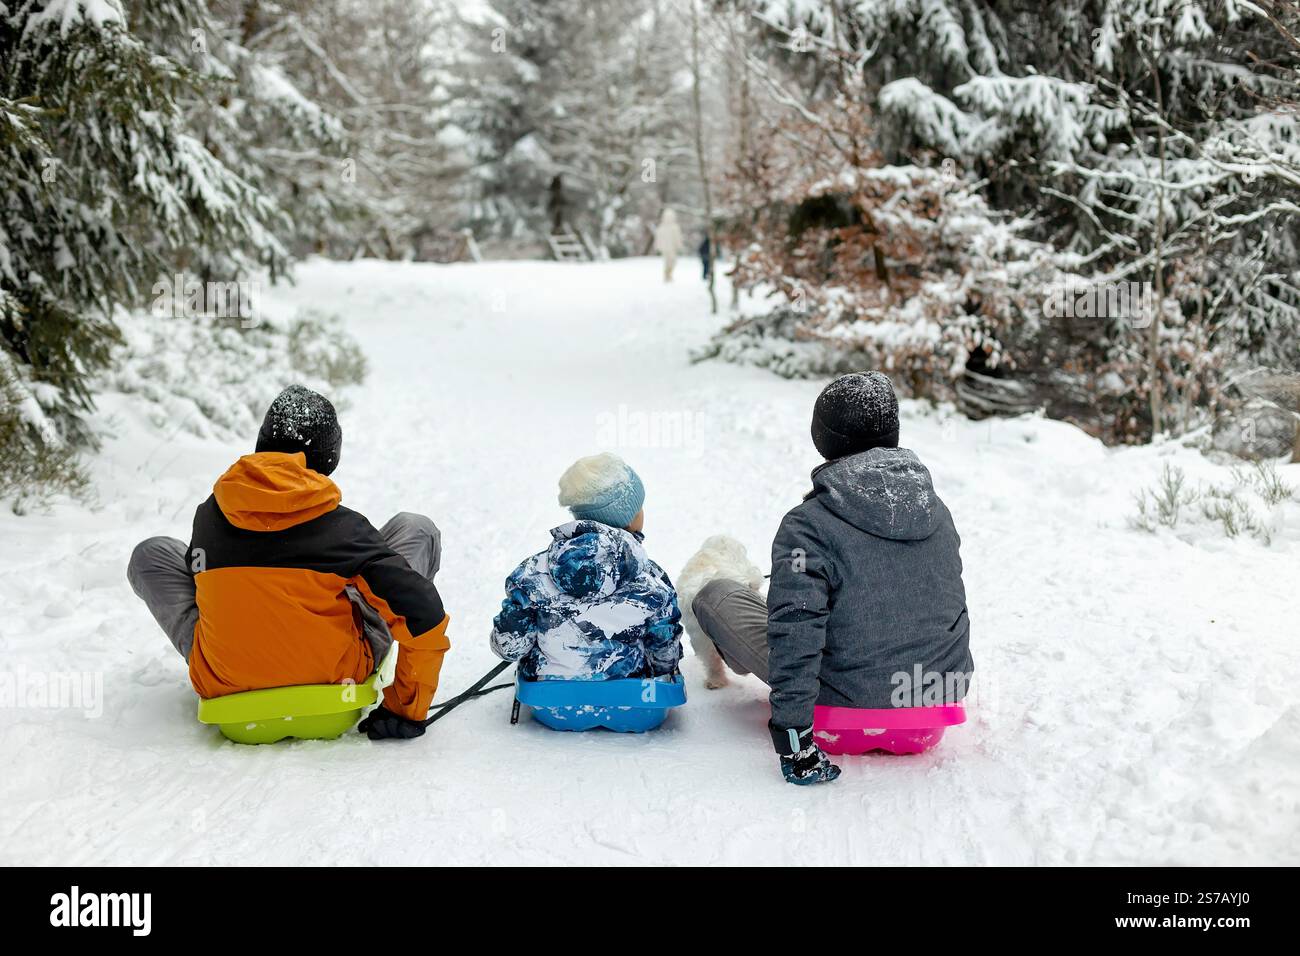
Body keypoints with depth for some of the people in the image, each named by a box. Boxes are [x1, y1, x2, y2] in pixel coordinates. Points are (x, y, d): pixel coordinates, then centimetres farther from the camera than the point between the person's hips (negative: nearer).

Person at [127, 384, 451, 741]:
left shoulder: (208, 516, -4)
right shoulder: (343, 528, -15)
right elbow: (424, 613, -19)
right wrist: (407, 709, -8)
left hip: (223, 683, 2)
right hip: (336, 679, -2)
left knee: (150, 554, 20)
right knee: (416, 529, 10)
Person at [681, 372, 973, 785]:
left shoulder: (808, 526, -20)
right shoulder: (936, 510, 0)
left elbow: (795, 633, -27)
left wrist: (790, 728, -24)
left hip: (855, 703, -6)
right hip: (941, 690, 6)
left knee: (714, 594, 7)